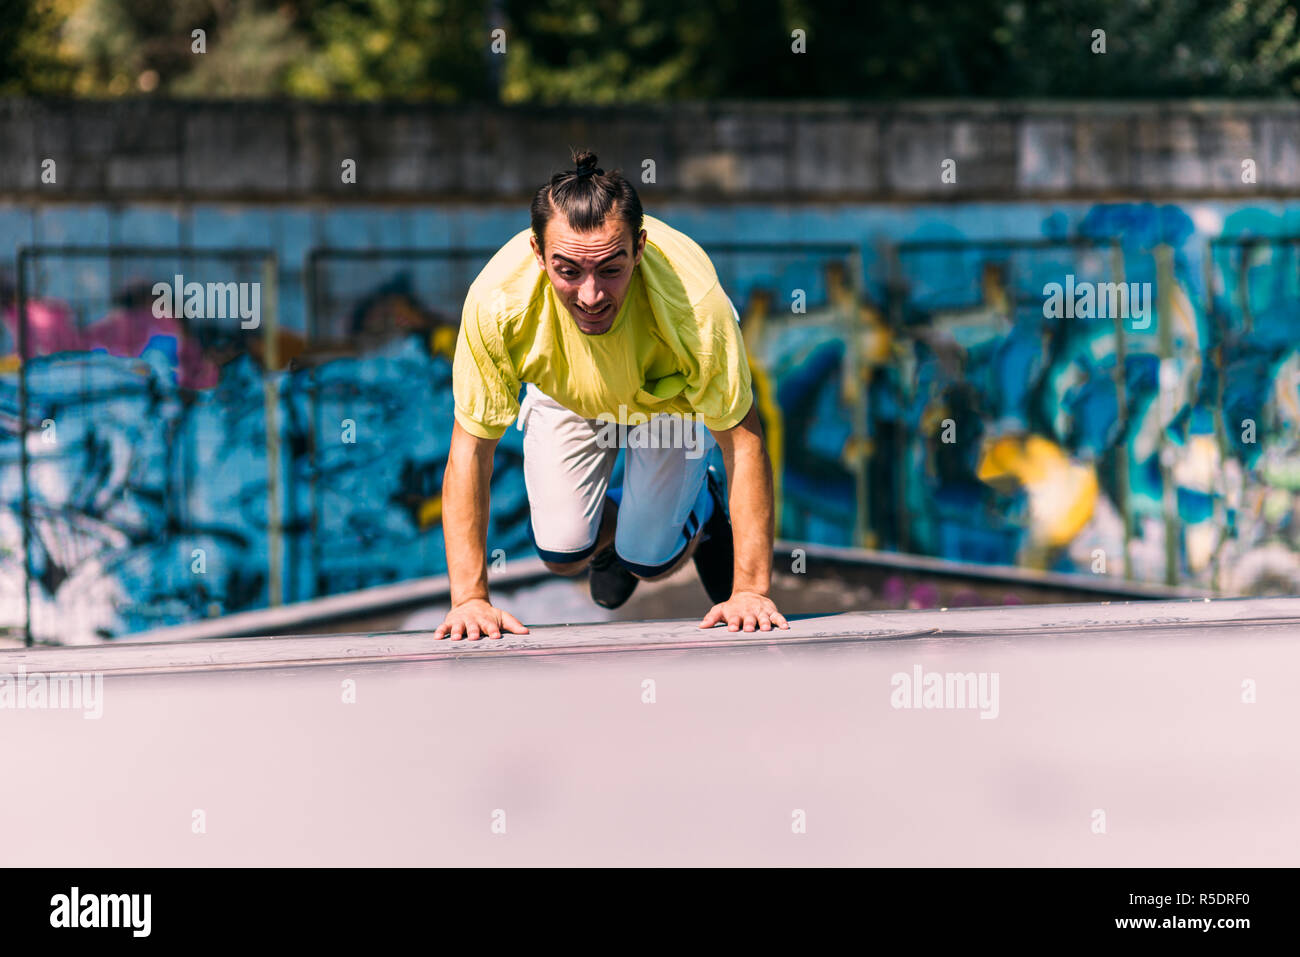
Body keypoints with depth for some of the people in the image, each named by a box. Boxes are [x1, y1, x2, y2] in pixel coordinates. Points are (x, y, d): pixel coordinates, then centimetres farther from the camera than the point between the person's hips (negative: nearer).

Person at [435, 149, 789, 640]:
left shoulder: (692, 300, -45)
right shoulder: (497, 300, -41)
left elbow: (742, 438, -33)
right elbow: (470, 450, -30)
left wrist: (751, 590, -33)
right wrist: (469, 598, -32)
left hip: (673, 399, -1)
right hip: (565, 397, 1)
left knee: (650, 562, -4)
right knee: (563, 553, -4)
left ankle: (700, 508, 31)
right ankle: (613, 519, 32)